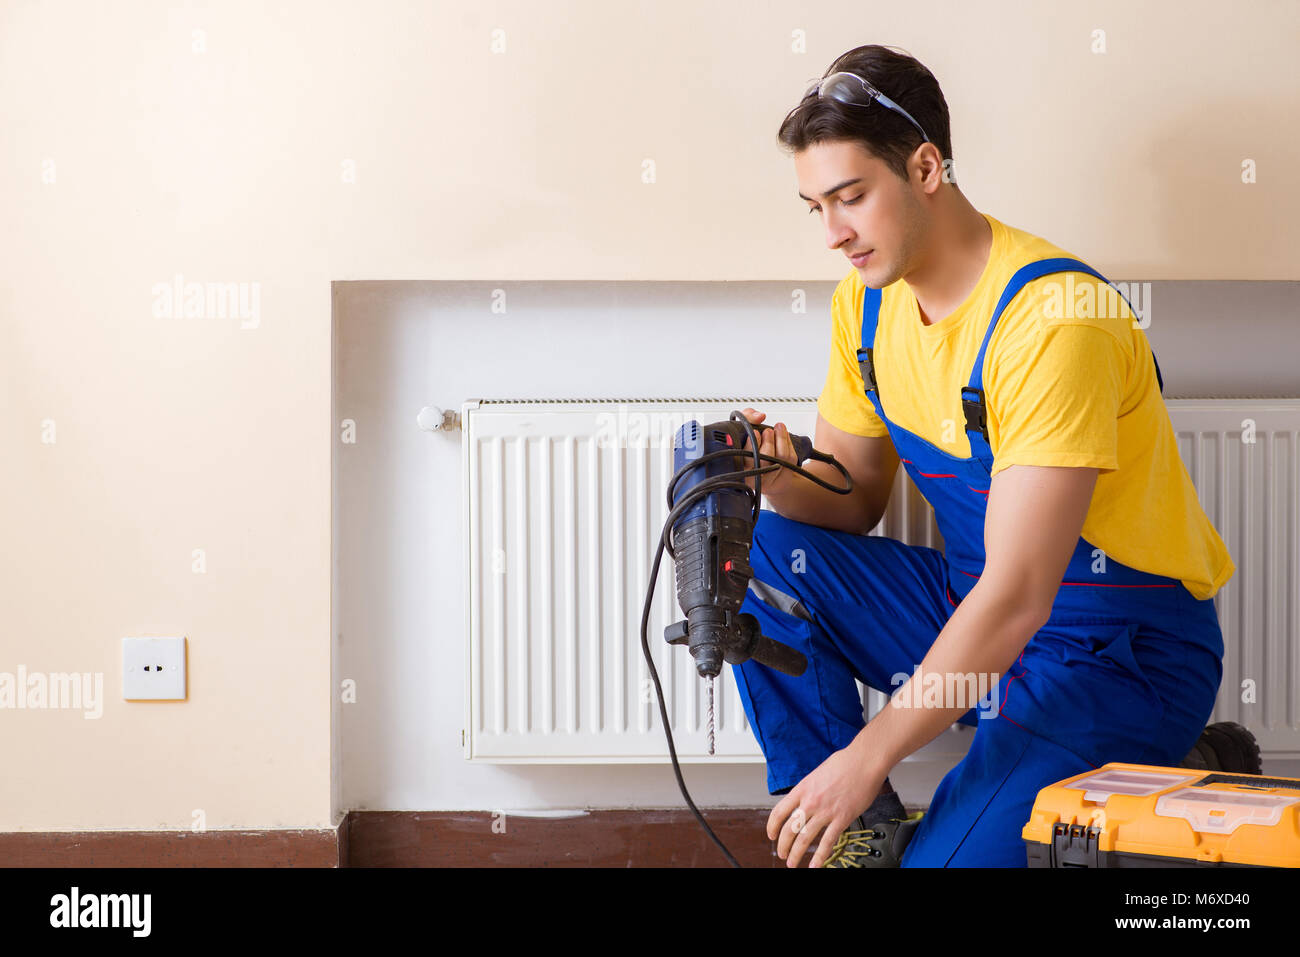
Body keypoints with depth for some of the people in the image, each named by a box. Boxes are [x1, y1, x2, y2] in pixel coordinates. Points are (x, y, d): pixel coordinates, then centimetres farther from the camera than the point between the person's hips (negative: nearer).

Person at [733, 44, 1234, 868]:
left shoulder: (1052, 318, -25)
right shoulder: (867, 301, 1)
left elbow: (1018, 594, -28)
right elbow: (854, 500, 9)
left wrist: (866, 756, -28)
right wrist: (784, 486, -16)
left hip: (1123, 653, -7)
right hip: (972, 610, 7)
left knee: (947, 860, -25)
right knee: (752, 557, -11)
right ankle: (864, 829, -5)